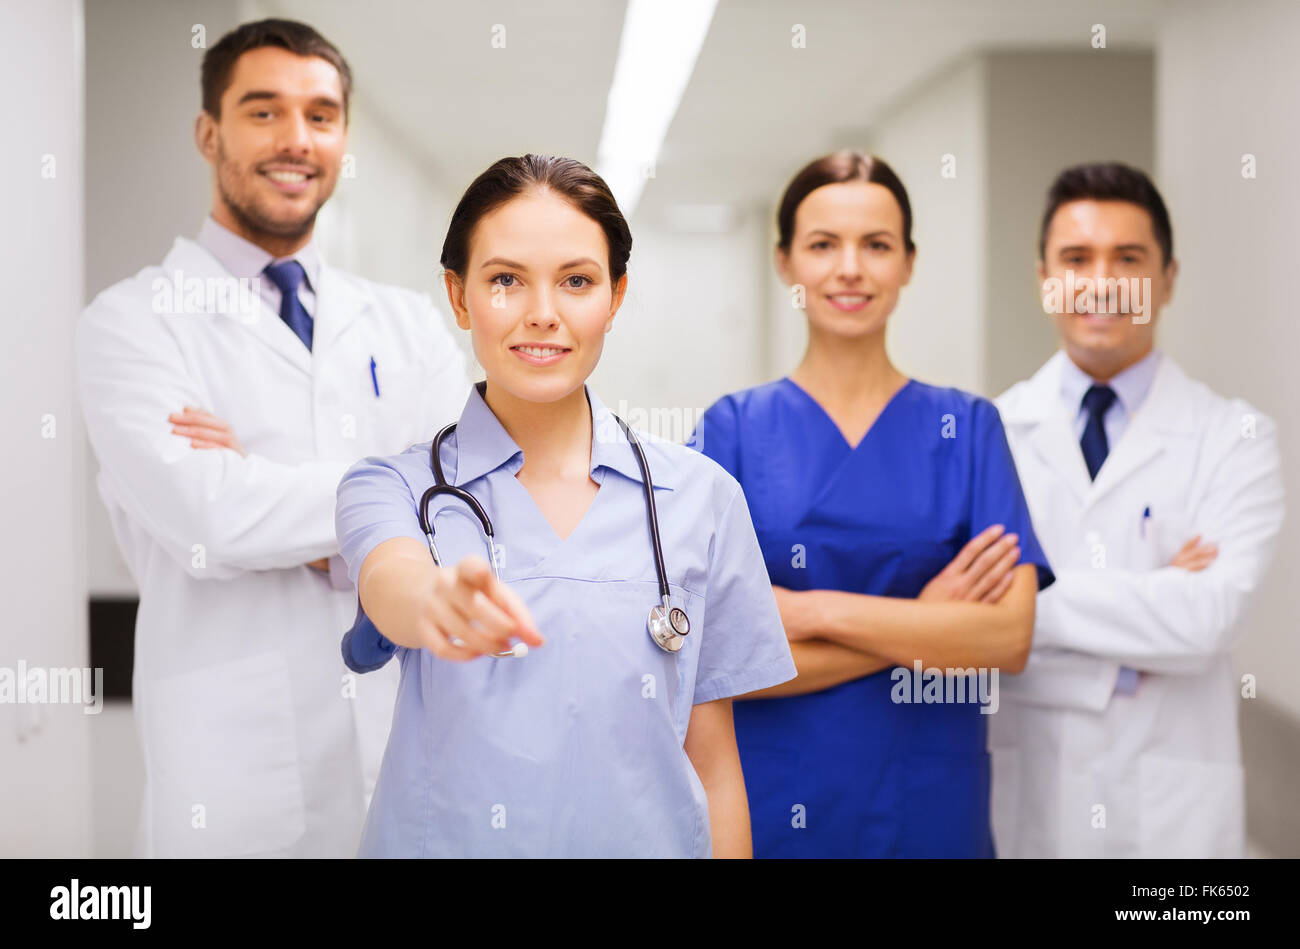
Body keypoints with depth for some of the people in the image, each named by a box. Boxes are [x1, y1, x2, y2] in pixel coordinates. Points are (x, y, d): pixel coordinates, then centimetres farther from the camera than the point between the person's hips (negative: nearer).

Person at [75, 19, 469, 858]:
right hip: (236, 781, -3)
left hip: (418, 760, 4)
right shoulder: (134, 321, -2)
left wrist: (269, 494, -13)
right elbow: (205, 518, -18)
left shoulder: (411, 326, 10)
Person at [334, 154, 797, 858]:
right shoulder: (393, 486, -4)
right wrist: (442, 599, -48)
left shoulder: (701, 496, -2)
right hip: (448, 838, -1)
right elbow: (391, 587, -28)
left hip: (645, 837, 1)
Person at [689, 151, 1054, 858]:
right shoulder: (733, 428, -3)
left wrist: (812, 609, -17)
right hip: (769, 806, -1)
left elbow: (1010, 635, -11)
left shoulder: (967, 427, 0)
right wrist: (925, 626, -13)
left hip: (928, 808, 1)